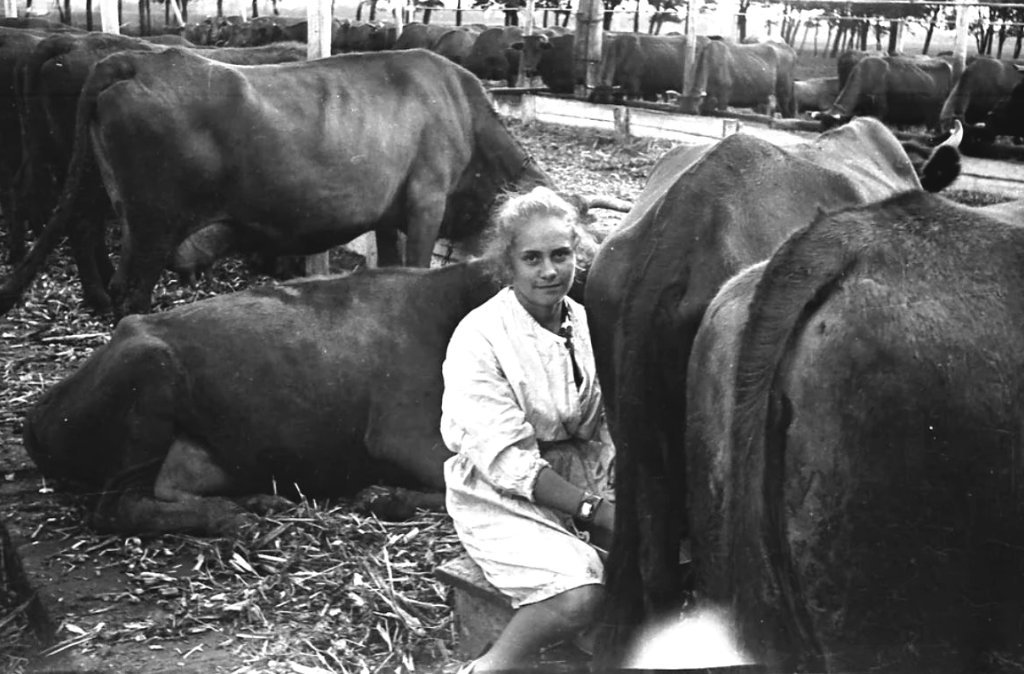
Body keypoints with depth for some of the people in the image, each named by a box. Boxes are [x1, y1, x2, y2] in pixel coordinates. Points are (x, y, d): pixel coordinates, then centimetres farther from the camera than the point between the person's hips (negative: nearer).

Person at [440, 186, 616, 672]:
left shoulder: (585, 322, 4)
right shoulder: (479, 338, -15)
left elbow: (605, 426, 4)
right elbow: (507, 462, -18)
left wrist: (614, 493, -14)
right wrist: (595, 511, -21)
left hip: (583, 482, 6)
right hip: (501, 499, -6)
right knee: (580, 594, -27)